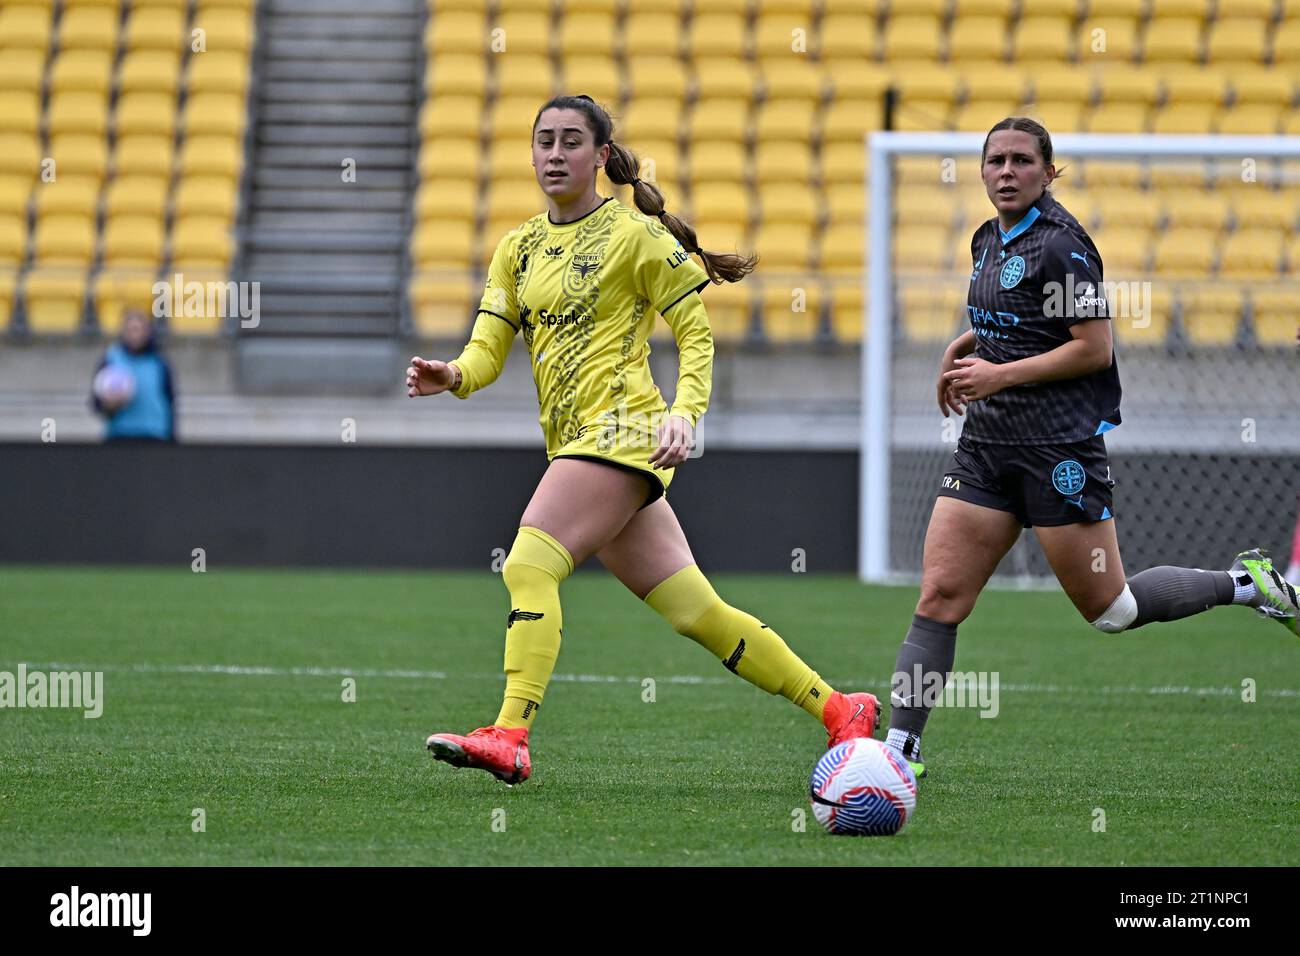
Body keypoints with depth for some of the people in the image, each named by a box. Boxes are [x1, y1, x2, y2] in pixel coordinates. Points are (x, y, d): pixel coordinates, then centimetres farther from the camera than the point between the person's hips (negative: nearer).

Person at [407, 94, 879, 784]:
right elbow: (488, 349, 9)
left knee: (530, 565, -21)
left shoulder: (634, 234, -2)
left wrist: (685, 412, -16)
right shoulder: (518, 248, 17)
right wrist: (453, 376, -13)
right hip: (575, 442, 7)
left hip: (621, 430, -7)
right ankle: (836, 709, 14)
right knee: (695, 610, 6)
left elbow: (697, 332, 0)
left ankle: (508, 738, -28)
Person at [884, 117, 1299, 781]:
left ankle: (1247, 583, 21)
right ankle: (899, 747, -3)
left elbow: (1094, 348, -16)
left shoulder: (1060, 245, -13)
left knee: (1109, 610, 1)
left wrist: (999, 374, -16)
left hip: (1060, 447, -7)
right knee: (939, 596, -4)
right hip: (986, 445, 7)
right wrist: (966, 345, 12)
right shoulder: (988, 240, 12)